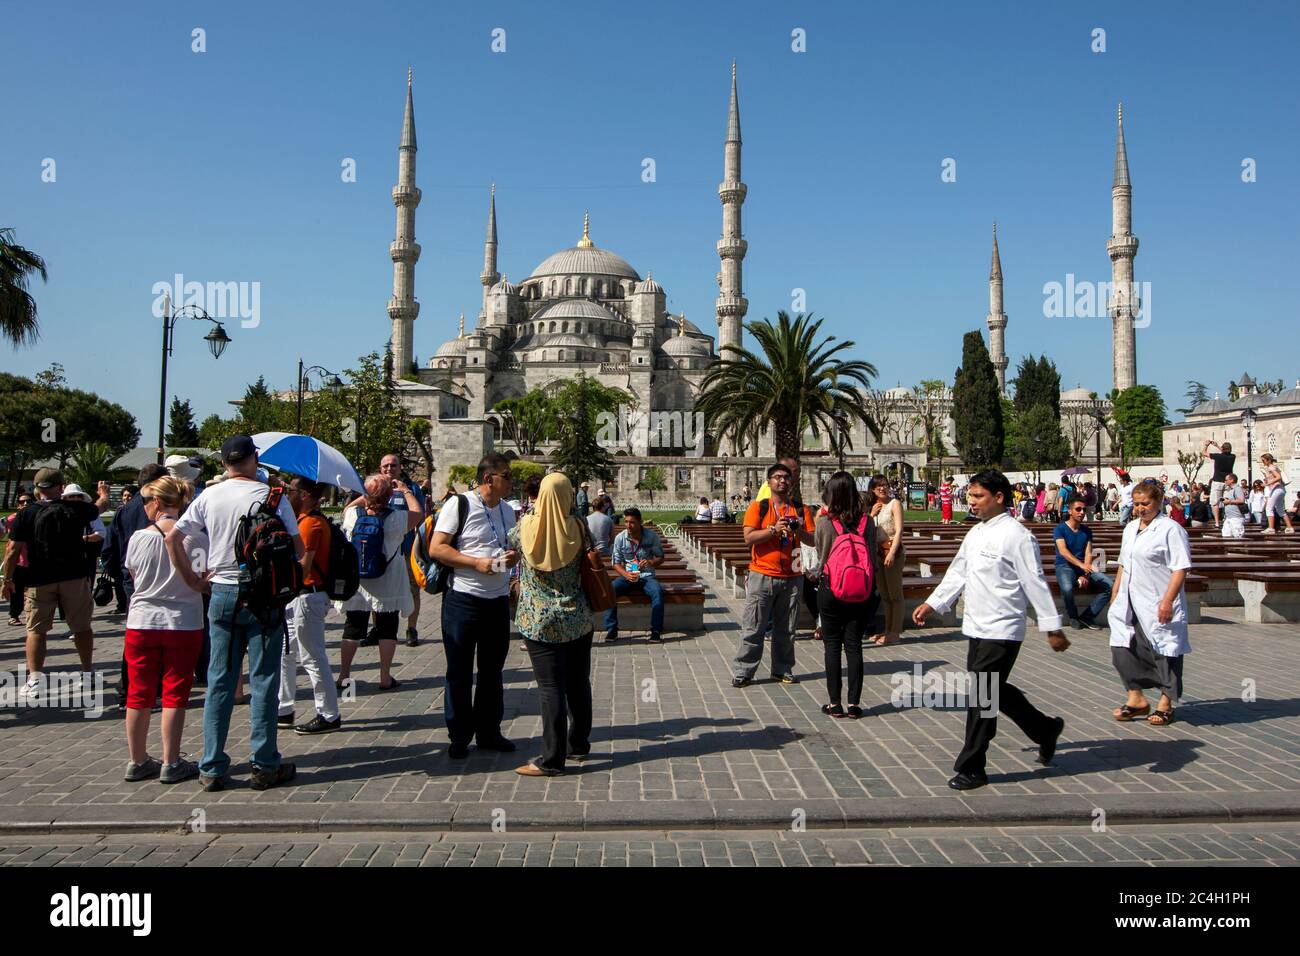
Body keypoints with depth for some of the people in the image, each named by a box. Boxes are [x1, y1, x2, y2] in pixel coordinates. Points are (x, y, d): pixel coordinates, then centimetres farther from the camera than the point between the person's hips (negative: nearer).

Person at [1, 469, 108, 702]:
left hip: (39, 581, -1)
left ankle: (35, 680, 1)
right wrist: (104, 491, 41)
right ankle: (88, 674, 20)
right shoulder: (76, 509, -3)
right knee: (82, 627, 12)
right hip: (74, 577, 1)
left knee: (36, 630, 7)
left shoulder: (26, 515, -6)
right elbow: (102, 505, 18)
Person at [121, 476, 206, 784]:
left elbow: (134, 577, 6)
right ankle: (171, 764, 10)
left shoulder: (139, 537, -5)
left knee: (139, 693, 12)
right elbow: (204, 582, -5)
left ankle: (137, 761, 22)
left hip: (142, 623, 2)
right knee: (175, 693, 6)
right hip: (183, 623, -1)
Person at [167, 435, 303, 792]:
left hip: (223, 593, 3)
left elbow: (173, 538, 1)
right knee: (264, 681, 4)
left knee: (219, 681, 10)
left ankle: (212, 769, 14)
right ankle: (265, 766, 11)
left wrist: (192, 579, 9)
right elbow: (297, 548, -5)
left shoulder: (209, 496, 2)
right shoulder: (272, 496, -6)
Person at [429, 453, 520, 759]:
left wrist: (514, 555, -1)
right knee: (459, 672, 4)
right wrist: (477, 562, -21)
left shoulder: (507, 510, 11)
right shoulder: (459, 505, -10)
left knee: (492, 670, 14)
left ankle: (489, 732, 26)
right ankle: (459, 737, 16)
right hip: (464, 599, -6)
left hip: (498, 599, 7)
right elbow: (436, 549, -14)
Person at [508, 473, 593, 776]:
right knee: (578, 683, 15)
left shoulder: (527, 527, -10)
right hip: (577, 620, 2)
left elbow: (510, 540, 10)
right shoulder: (578, 527, -9)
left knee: (551, 688, 0)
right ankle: (579, 745, 30)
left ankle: (552, 759, 3)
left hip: (539, 621, -2)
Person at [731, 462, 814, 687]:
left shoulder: (801, 510, 10)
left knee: (786, 629, 10)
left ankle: (782, 669, 22)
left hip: (792, 577, 3)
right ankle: (742, 672, 6)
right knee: (753, 628, -1)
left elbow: (812, 540, 5)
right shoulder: (757, 507, 0)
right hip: (762, 575, -3)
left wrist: (797, 530, -13)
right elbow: (749, 537, -10)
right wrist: (774, 529, -20)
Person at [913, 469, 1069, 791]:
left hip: (1002, 631, -9)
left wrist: (1053, 628, -13)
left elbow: (1035, 583, -15)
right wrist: (932, 604, 11)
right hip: (977, 628, 9)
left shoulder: (1016, 535, -14)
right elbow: (958, 572, 17)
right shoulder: (975, 533, 11)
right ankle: (1046, 730, 39)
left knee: (982, 696, -4)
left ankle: (971, 768, 7)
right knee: (993, 691, 18)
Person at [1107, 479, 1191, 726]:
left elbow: (1180, 568, -17)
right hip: (1130, 604, 7)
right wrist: (1115, 596, 17)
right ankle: (1136, 699, 19)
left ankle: (1166, 705, 19)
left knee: (1164, 652, 5)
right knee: (1123, 649, 6)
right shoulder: (1130, 529, 14)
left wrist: (1167, 601, -23)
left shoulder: (1170, 530, -10)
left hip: (1158, 606, -7)